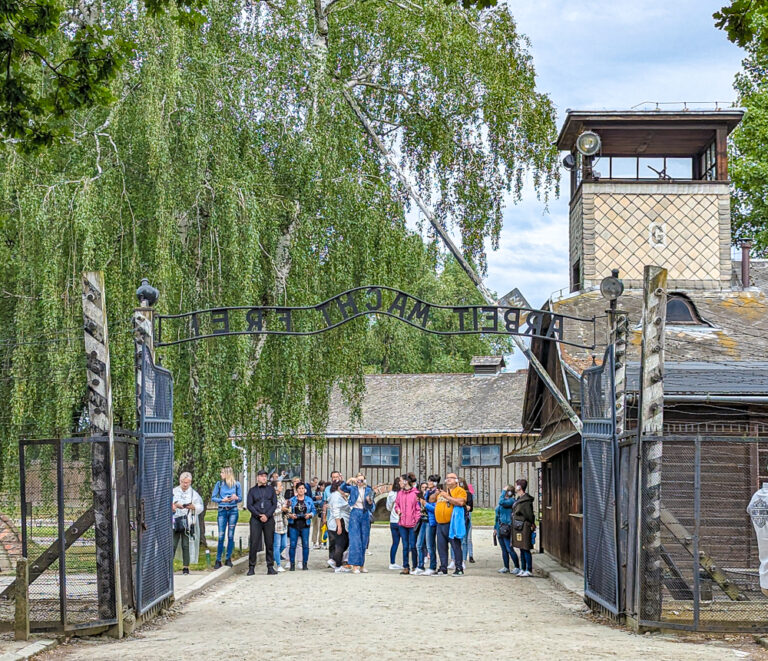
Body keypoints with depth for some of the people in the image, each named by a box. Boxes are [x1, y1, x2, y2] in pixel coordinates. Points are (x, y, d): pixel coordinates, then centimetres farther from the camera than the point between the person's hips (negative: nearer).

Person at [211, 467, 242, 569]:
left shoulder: (236, 484, 5)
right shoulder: (219, 484, 5)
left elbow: (240, 498, 9)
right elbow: (213, 498, 6)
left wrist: (236, 498, -14)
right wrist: (222, 500, -11)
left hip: (233, 510, 0)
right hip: (222, 511, 0)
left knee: (230, 536, 2)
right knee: (221, 536, -5)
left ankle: (228, 559, 12)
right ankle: (218, 560, 0)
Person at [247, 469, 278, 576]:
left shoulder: (271, 489, 11)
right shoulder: (253, 490, 8)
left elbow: (274, 504, 6)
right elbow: (249, 505, 2)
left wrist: (267, 515, -8)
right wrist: (259, 515, -10)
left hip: (269, 519, 1)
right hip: (256, 519, -1)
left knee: (270, 543, 1)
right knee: (254, 543, -6)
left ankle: (270, 567, 6)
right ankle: (251, 567, -2)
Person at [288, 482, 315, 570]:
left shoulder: (309, 500, 10)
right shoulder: (292, 500, 8)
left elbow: (313, 511, 8)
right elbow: (287, 511, 6)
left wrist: (309, 515, -10)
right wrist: (290, 515, -13)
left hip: (305, 525, 1)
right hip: (294, 525, -1)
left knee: (305, 545, 0)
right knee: (293, 545, -3)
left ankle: (305, 564, 8)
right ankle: (292, 564, 4)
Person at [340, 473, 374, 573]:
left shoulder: (368, 490, 9)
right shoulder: (353, 489, 4)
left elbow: (371, 507, 10)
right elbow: (342, 488, -13)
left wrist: (370, 502, -11)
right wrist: (349, 481, -25)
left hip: (365, 515, 3)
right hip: (355, 513, -3)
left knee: (364, 540, 7)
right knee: (355, 540, -8)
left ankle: (362, 565, 15)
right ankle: (355, 566, -9)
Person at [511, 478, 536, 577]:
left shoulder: (526, 500, -16)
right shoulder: (518, 499, 13)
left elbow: (529, 515, -14)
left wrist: (531, 525, -6)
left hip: (524, 527, -10)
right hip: (518, 528, 10)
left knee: (525, 549, -6)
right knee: (522, 549, 13)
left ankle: (529, 570, -2)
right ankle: (523, 569, 19)